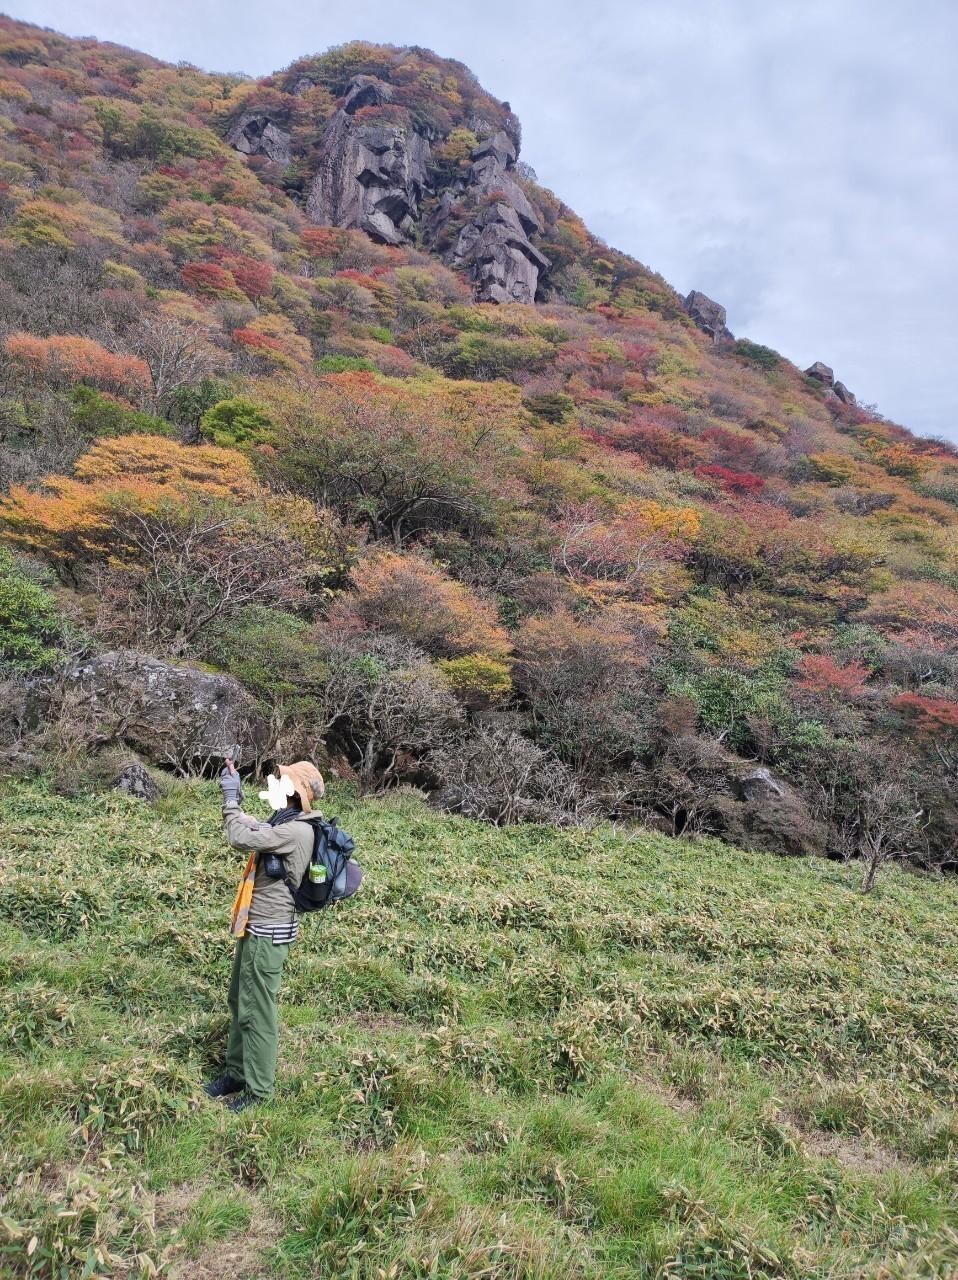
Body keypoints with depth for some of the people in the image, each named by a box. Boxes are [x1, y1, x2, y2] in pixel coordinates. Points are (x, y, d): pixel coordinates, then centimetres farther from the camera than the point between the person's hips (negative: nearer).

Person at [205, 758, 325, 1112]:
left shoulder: (295, 831, -23)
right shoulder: (286, 823, 8)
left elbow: (241, 838, -26)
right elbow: (252, 829, 20)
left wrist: (231, 797, -13)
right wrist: (236, 796, 8)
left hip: (268, 932, -10)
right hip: (256, 926, 10)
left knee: (257, 1010, 1)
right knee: (239, 1002, 20)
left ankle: (257, 1088, 15)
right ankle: (237, 1071, 35)